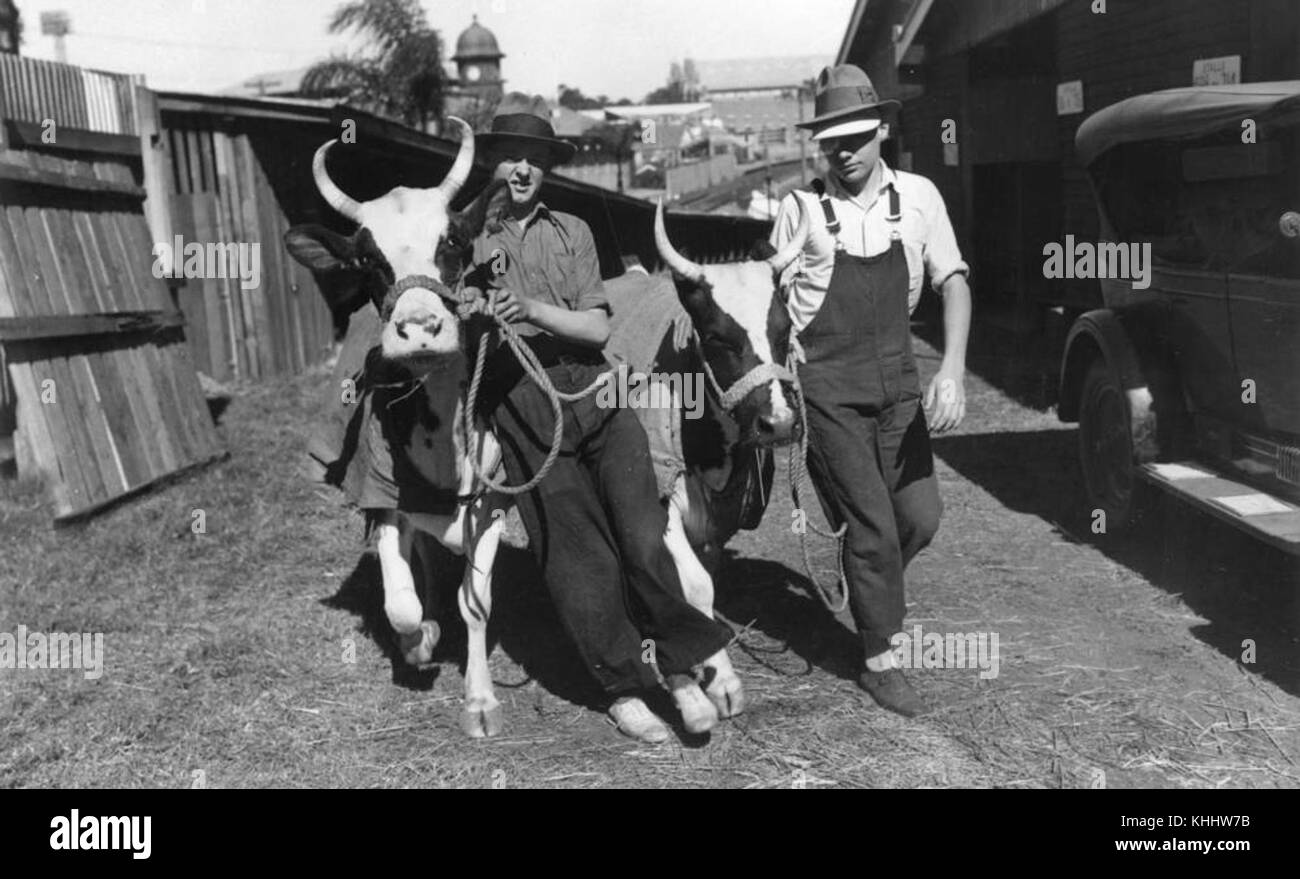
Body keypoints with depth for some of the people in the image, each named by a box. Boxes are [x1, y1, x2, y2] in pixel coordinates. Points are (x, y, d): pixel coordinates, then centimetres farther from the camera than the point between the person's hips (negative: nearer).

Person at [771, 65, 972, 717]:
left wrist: (952, 370, -15)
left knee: (921, 517, 2)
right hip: (829, 387, -3)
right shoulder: (800, 209, -5)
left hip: (898, 382, 4)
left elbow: (952, 281, -1)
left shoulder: (917, 196, 2)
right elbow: (774, 302, 1)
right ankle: (880, 662, 14)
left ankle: (866, 583, 35)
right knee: (874, 523, -4)